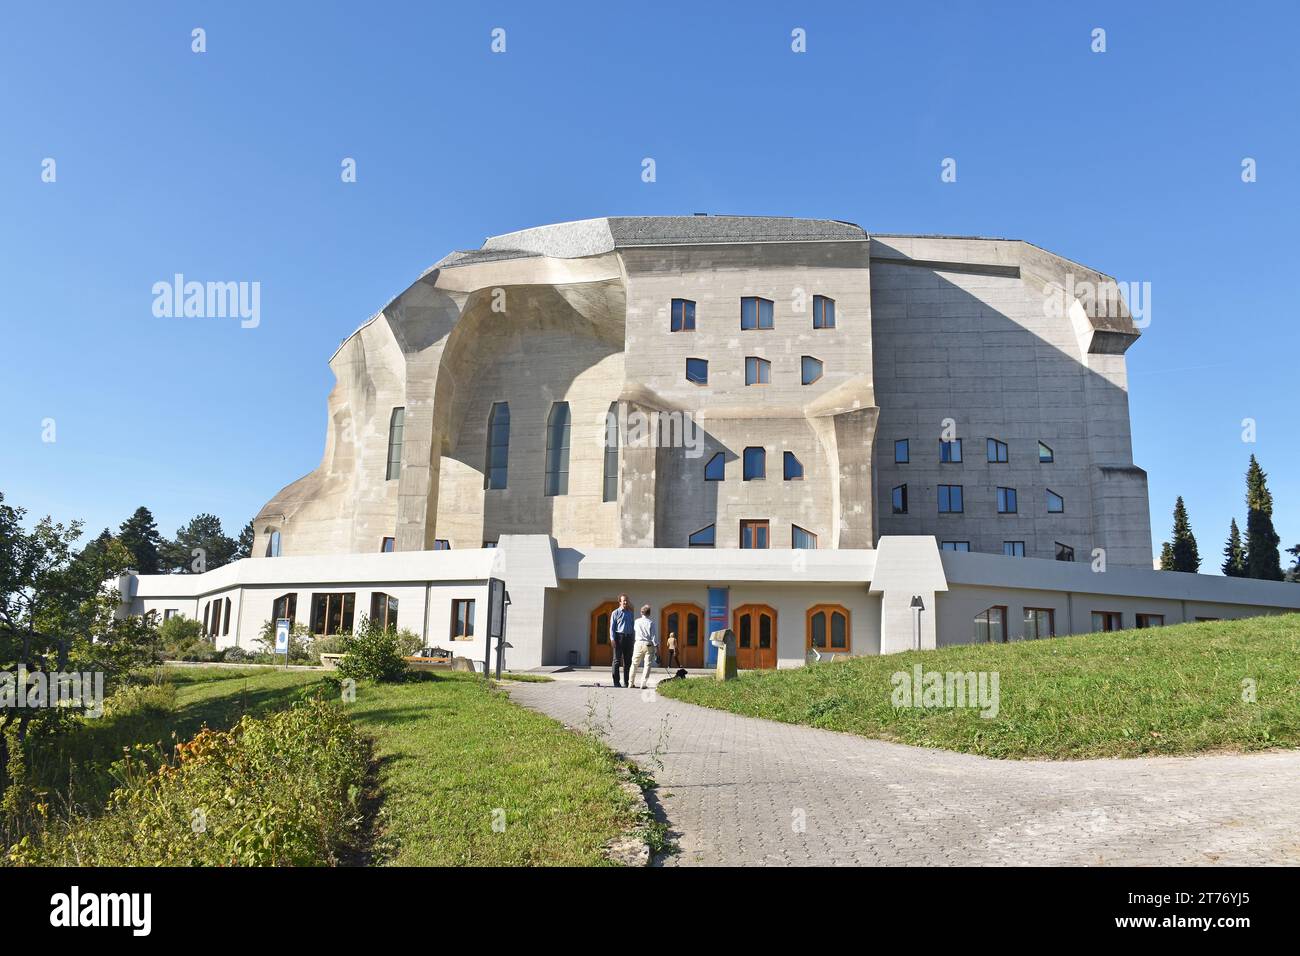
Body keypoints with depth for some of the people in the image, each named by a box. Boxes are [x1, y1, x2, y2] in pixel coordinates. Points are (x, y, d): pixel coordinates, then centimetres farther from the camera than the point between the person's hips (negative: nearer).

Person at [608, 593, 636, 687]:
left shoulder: (630, 613, 17)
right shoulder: (615, 613, 3)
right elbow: (612, 627, -1)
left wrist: (634, 639, 12)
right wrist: (612, 639, -12)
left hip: (629, 637, 5)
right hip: (619, 637, -5)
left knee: (628, 661, 6)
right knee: (617, 660, -4)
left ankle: (626, 682, 12)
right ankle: (616, 682, -1)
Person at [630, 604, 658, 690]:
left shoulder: (637, 621, 3)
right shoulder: (651, 622, -4)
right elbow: (653, 634, -6)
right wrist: (656, 644, 0)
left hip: (639, 643, 2)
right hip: (649, 644, -2)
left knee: (634, 664, 13)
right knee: (647, 664, 1)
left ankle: (631, 683, 16)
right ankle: (643, 684, -5)